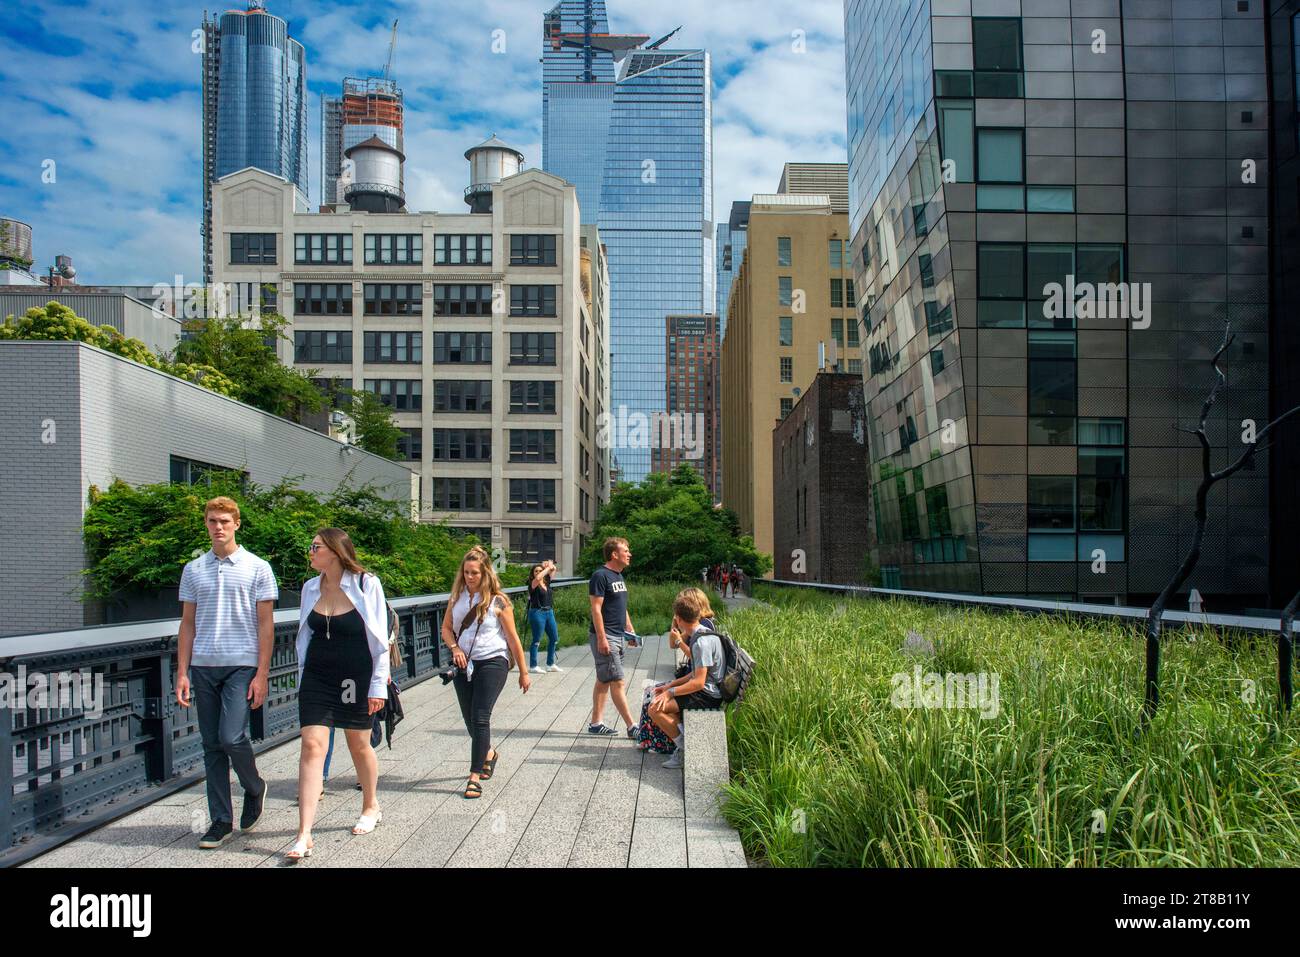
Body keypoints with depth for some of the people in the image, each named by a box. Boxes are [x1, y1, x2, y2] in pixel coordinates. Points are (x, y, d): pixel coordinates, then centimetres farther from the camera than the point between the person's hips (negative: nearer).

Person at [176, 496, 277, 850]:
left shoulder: (257, 568, 0)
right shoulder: (193, 570, 10)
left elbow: (266, 625, -1)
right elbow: (187, 624, 13)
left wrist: (262, 674, -7)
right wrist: (182, 672, 5)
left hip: (242, 665, -4)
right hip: (203, 666, 4)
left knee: (232, 738, -13)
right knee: (212, 746, 6)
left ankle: (255, 789, 17)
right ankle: (221, 821, 16)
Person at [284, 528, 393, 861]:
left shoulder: (366, 585, -9)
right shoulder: (310, 588, 5)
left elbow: (380, 639, -7)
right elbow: (305, 637, 15)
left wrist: (378, 684, -9)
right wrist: (303, 680, 13)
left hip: (356, 677, -3)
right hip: (317, 677, 3)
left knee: (359, 744, 12)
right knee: (312, 745, -8)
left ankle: (371, 807, 37)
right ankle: (304, 835, -9)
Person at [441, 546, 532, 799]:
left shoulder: (497, 601, -8)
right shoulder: (457, 597, 5)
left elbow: (512, 638, -3)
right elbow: (446, 628, 14)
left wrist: (523, 672, 0)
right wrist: (455, 648, -7)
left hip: (492, 662, -5)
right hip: (464, 665, 5)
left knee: (480, 718, -13)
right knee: (470, 719, 13)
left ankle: (475, 777, -9)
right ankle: (489, 753, 42)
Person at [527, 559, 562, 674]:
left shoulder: (546, 582, 10)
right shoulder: (533, 584, -7)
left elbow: (553, 570, 15)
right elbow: (537, 578, -29)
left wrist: (550, 566, -6)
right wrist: (547, 568, -20)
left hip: (549, 612, 7)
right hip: (537, 612, -7)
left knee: (554, 638, 11)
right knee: (536, 640, -4)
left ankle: (550, 664, 23)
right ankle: (533, 666, 2)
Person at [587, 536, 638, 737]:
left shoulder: (619, 576, 15)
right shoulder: (601, 575, -14)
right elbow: (596, 609, -18)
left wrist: (630, 630, 20)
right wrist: (601, 638, -22)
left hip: (617, 637, 10)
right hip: (605, 637, -10)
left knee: (603, 681, 13)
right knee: (617, 682, -7)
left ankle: (595, 723, 19)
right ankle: (632, 727, -6)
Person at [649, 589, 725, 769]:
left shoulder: (701, 642, -23)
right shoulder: (700, 634, 9)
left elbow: (698, 682, -25)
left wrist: (671, 692, -16)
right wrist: (670, 686, 12)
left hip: (707, 697, -11)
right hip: (706, 692, 11)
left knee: (655, 708, -13)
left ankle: (685, 750, -2)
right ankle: (685, 741, 10)